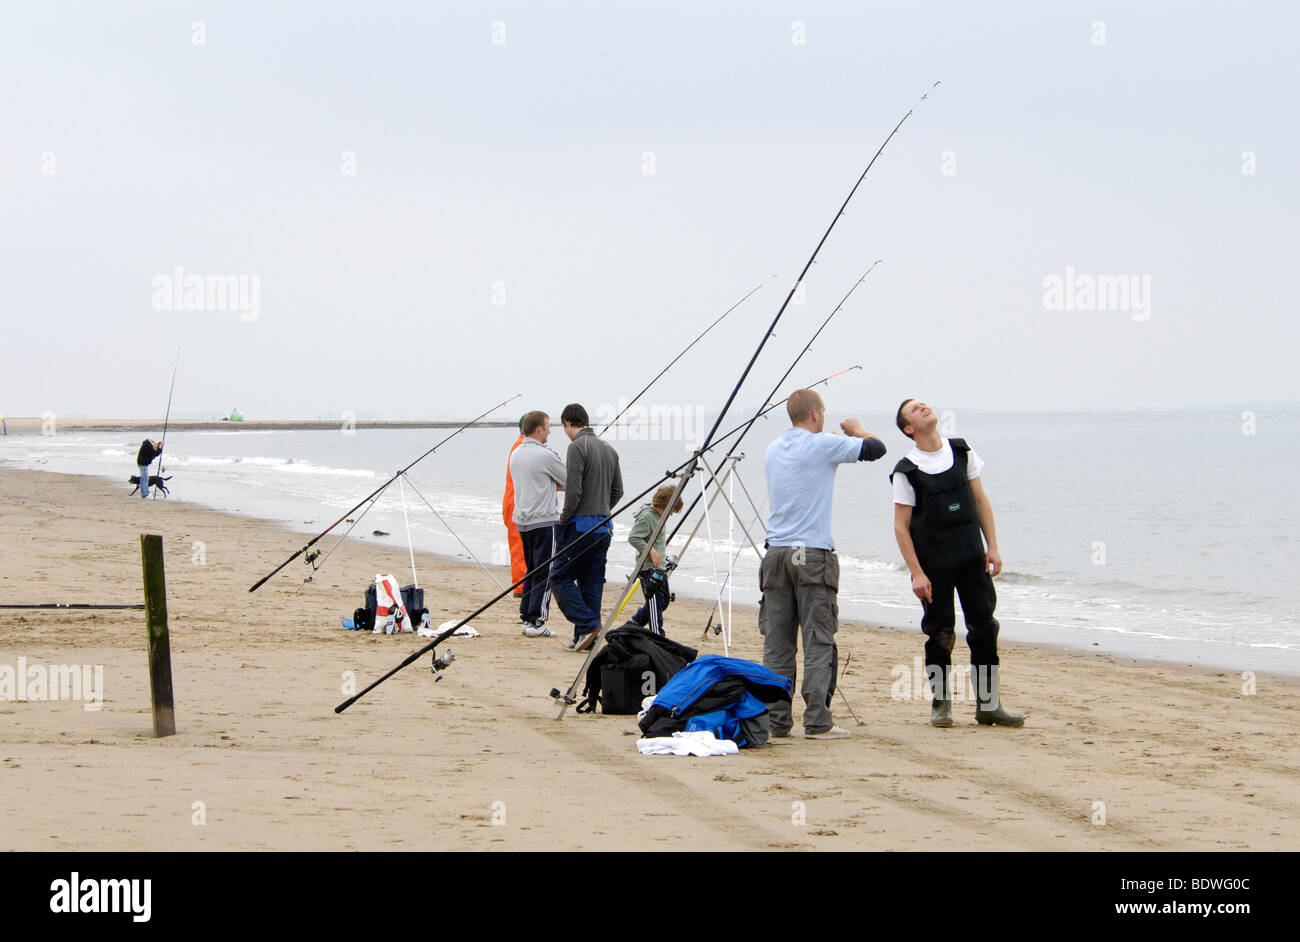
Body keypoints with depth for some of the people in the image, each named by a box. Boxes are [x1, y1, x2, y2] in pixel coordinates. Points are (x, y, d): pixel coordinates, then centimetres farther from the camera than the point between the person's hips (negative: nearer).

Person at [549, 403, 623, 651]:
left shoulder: (577, 447, -12)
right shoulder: (609, 450, 13)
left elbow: (573, 491, -18)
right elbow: (617, 491, 16)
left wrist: (564, 520, -5)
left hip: (580, 526, -8)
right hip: (603, 527, 8)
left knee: (559, 577, -1)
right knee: (592, 584, 10)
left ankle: (587, 625, -13)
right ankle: (585, 640, 9)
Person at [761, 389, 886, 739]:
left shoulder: (774, 450, 12)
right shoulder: (822, 445, -7)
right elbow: (876, 448, -4)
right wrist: (856, 428, 16)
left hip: (776, 553, 6)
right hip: (813, 555, -6)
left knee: (777, 643, 5)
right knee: (818, 641, -3)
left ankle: (776, 720, 5)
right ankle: (817, 721, -6)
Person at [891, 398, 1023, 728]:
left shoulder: (962, 451, 6)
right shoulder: (906, 470, -6)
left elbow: (980, 500, 11)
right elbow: (901, 526, -5)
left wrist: (992, 546, 3)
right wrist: (916, 573, -12)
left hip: (972, 556, 4)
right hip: (933, 562, -3)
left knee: (984, 627, 2)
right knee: (939, 633, 0)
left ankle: (987, 704, 9)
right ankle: (941, 703, 13)